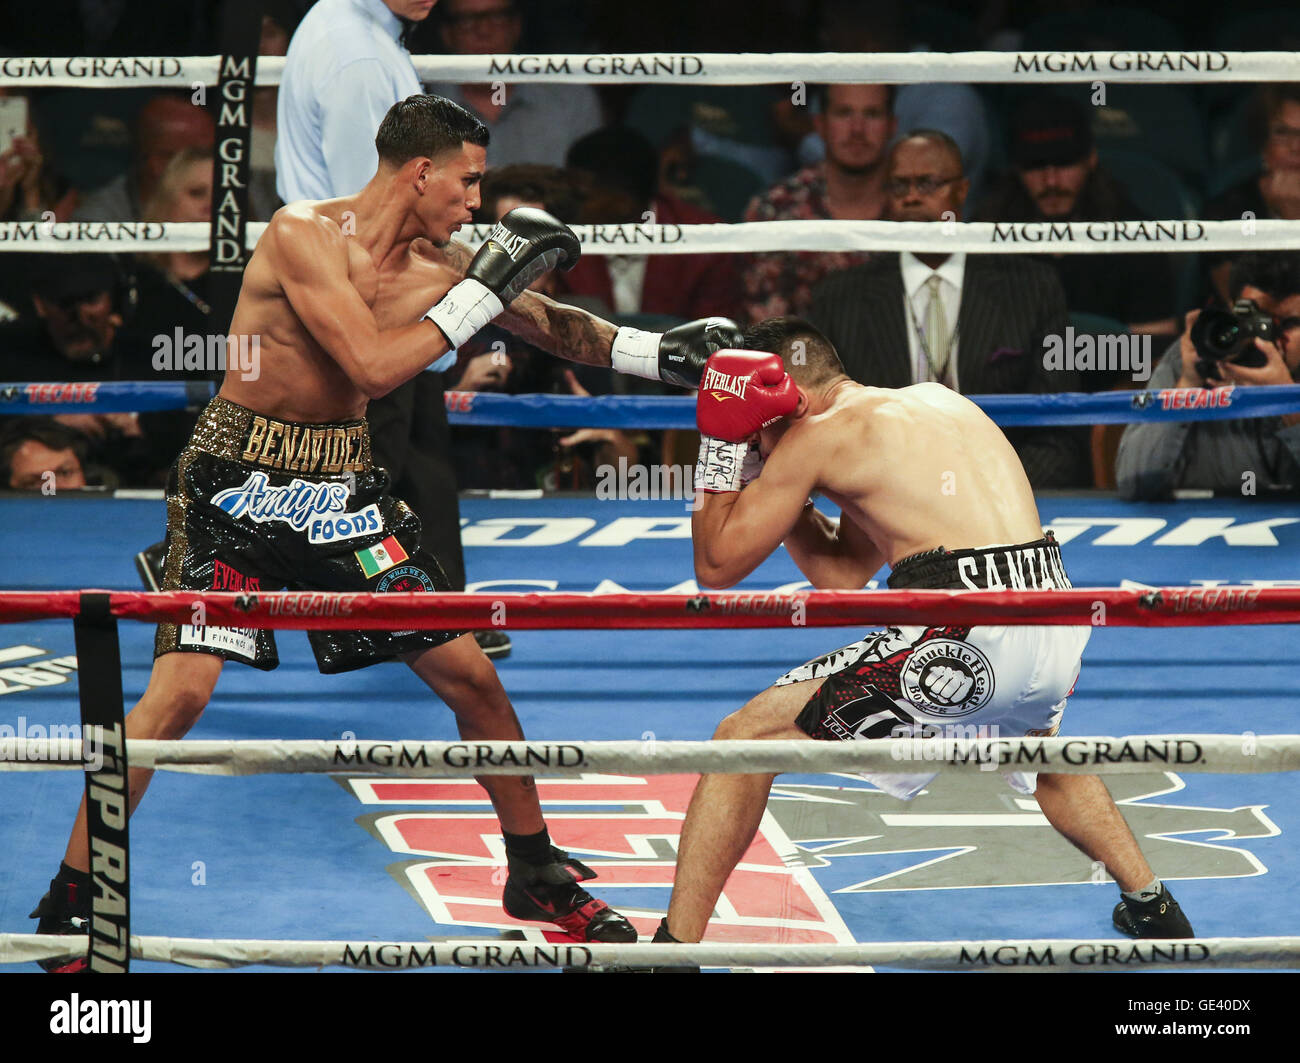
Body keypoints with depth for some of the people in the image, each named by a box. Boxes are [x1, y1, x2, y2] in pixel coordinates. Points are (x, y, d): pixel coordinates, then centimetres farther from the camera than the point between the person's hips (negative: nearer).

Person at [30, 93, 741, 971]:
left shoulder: (437, 265, 1)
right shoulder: (303, 236, -18)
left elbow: (552, 327, 14)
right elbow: (371, 363, -26)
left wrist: (663, 353, 4)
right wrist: (485, 290, -22)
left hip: (346, 487, 6)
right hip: (241, 481, -6)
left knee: (470, 674, 5)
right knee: (181, 690, -17)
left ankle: (537, 874, 22)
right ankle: (69, 900, -7)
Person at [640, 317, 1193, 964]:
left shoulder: (816, 436, 3)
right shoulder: (934, 402, 25)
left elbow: (717, 567, 10)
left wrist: (721, 453, 19)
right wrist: (772, 482, 30)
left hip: (962, 636, -8)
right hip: (1054, 631, 8)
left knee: (743, 740, 3)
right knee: (1038, 748, 43)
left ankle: (673, 951, 0)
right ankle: (1150, 904, 48)